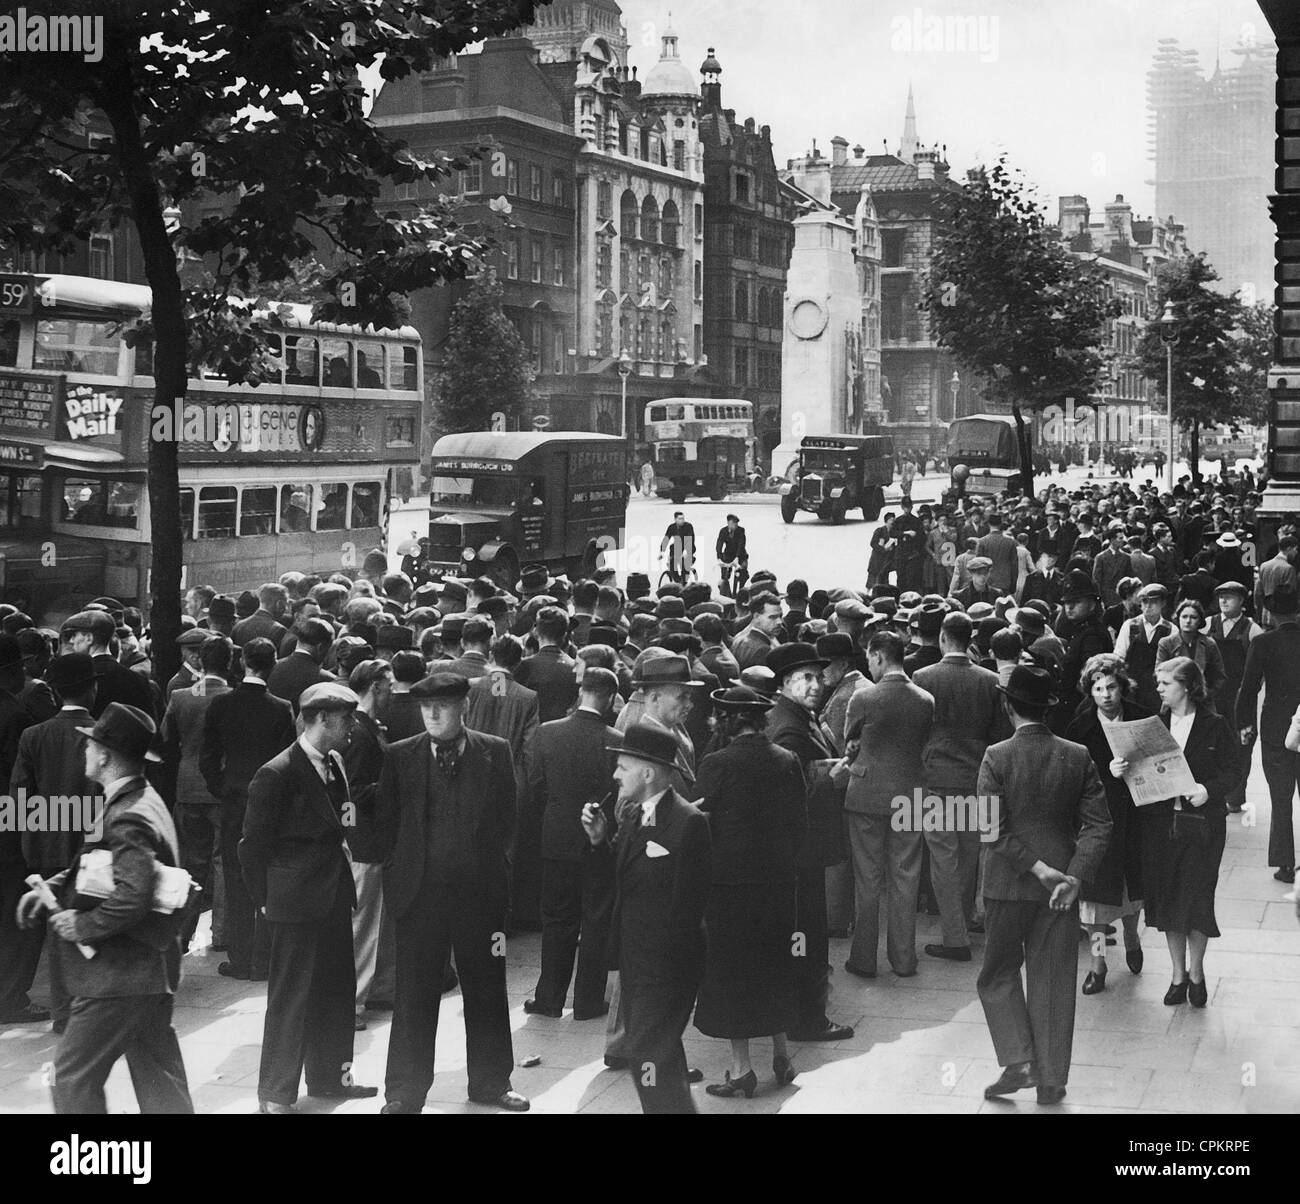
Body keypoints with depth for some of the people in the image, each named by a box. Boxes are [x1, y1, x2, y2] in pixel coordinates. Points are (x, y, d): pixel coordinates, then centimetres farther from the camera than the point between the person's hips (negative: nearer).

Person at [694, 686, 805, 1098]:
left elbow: (705, 822, -10)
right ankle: (781, 1053, 26)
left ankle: (741, 1069, 6)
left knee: (731, 969, 4)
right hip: (779, 878, 5)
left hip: (731, 879, -5)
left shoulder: (717, 765, -13)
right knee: (775, 965, 19)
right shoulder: (788, 761, 0)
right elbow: (799, 822, 4)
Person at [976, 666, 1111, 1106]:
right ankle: (1051, 1081, 14)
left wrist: (1039, 869, -13)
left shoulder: (996, 758, -10)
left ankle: (1018, 1063, 1)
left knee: (999, 974, 14)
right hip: (1062, 884, 2)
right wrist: (1074, 876, -12)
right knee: (1053, 980, 10)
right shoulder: (1078, 758, -2)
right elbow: (1099, 825, -7)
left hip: (1008, 885, -2)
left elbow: (993, 828, -15)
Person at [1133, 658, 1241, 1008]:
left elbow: (1233, 769, -3)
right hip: (1159, 821, 3)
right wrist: (1118, 769, -17)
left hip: (1202, 819, -3)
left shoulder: (1214, 726, -4)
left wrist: (1208, 789, -19)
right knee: (1166, 897, 7)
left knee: (1197, 897, 1)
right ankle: (1178, 975, 23)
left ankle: (1196, 973, 22)